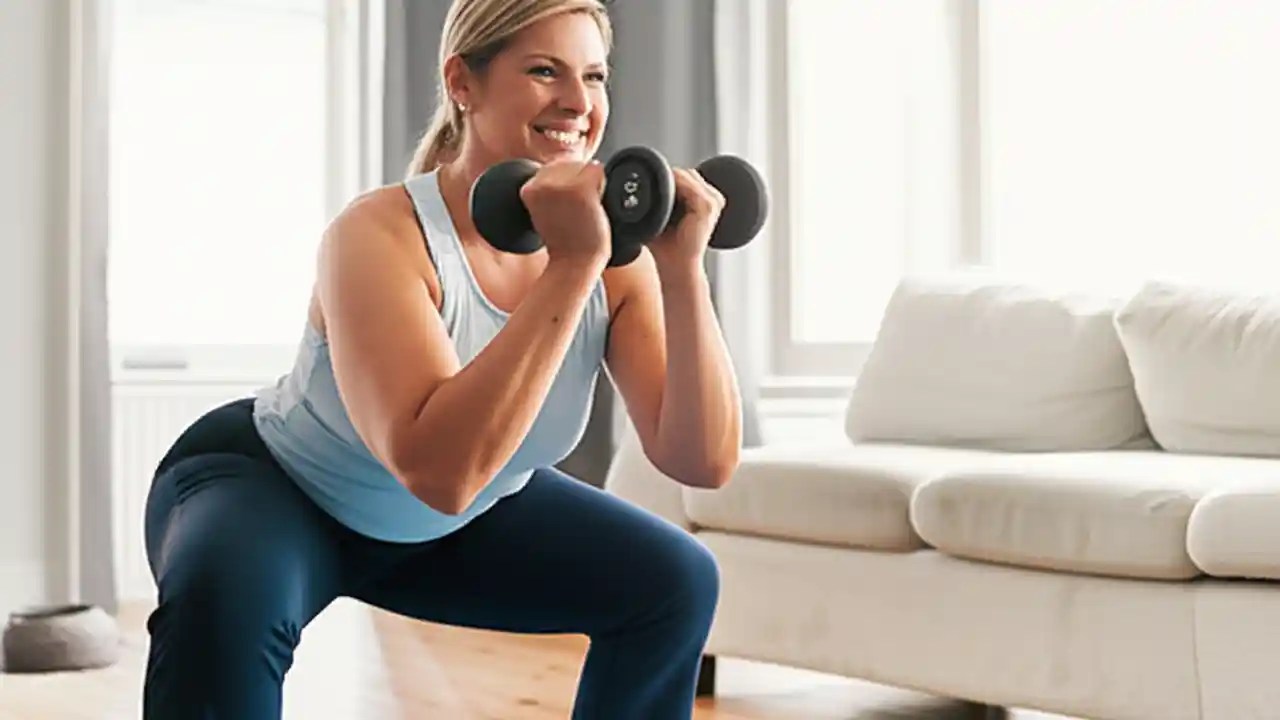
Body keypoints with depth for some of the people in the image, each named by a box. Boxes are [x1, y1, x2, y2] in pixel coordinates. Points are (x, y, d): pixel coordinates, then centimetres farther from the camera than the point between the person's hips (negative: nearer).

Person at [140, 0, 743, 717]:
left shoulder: (613, 254, -16)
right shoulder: (379, 234, -33)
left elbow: (705, 461, -21)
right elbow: (441, 471, -47)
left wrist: (684, 269, -32)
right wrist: (571, 265, -46)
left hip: (458, 524, 6)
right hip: (267, 490, -6)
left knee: (674, 580, 2)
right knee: (227, 599, -39)